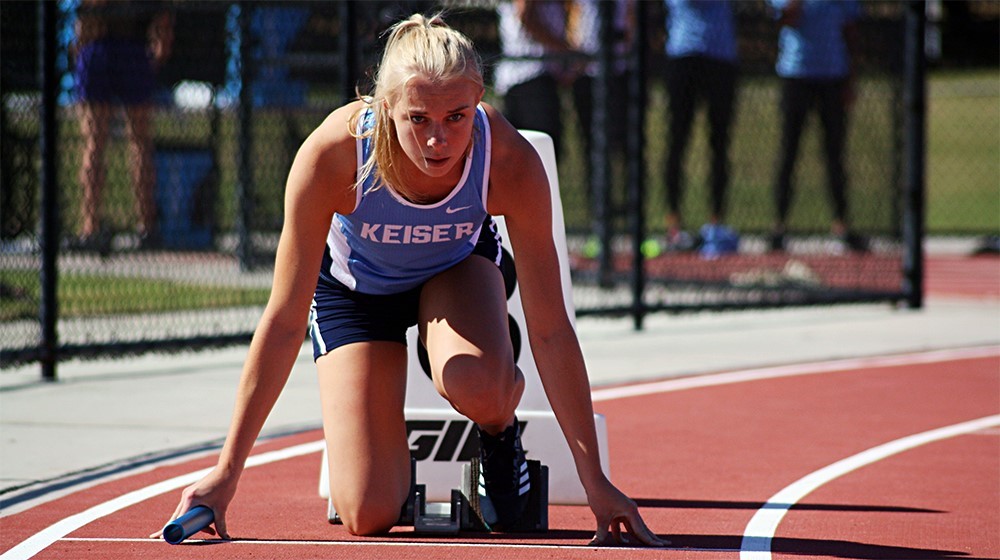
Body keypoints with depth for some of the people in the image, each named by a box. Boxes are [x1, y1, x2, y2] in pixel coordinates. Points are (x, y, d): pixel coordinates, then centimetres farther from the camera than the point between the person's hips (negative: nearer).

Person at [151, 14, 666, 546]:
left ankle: (498, 428, 1)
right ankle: (396, 459, 23)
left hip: (458, 268, 1)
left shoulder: (510, 162, -35)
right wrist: (226, 472, -31)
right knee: (368, 515, -13)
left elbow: (549, 328, -28)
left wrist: (595, 481, -28)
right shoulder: (332, 156, -38)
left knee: (477, 386, -36)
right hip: (354, 285, 0)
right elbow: (283, 323, -30)